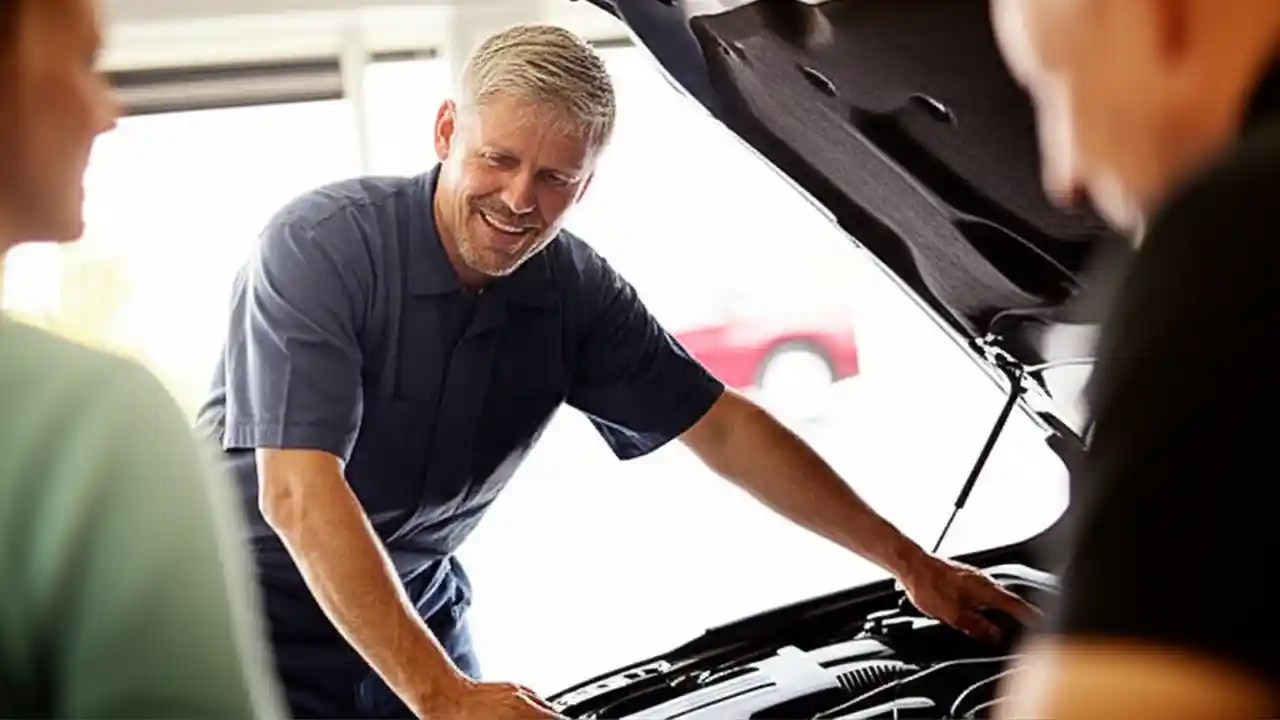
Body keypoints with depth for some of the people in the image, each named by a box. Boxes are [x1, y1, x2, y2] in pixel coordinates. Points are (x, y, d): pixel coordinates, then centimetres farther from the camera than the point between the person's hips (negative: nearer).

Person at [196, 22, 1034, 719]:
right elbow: (298, 493, -34)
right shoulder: (321, 246, -25)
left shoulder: (574, 291, -9)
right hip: (267, 616, -5)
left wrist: (909, 562, -2)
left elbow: (725, 428, -1)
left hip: (417, 607, 5)